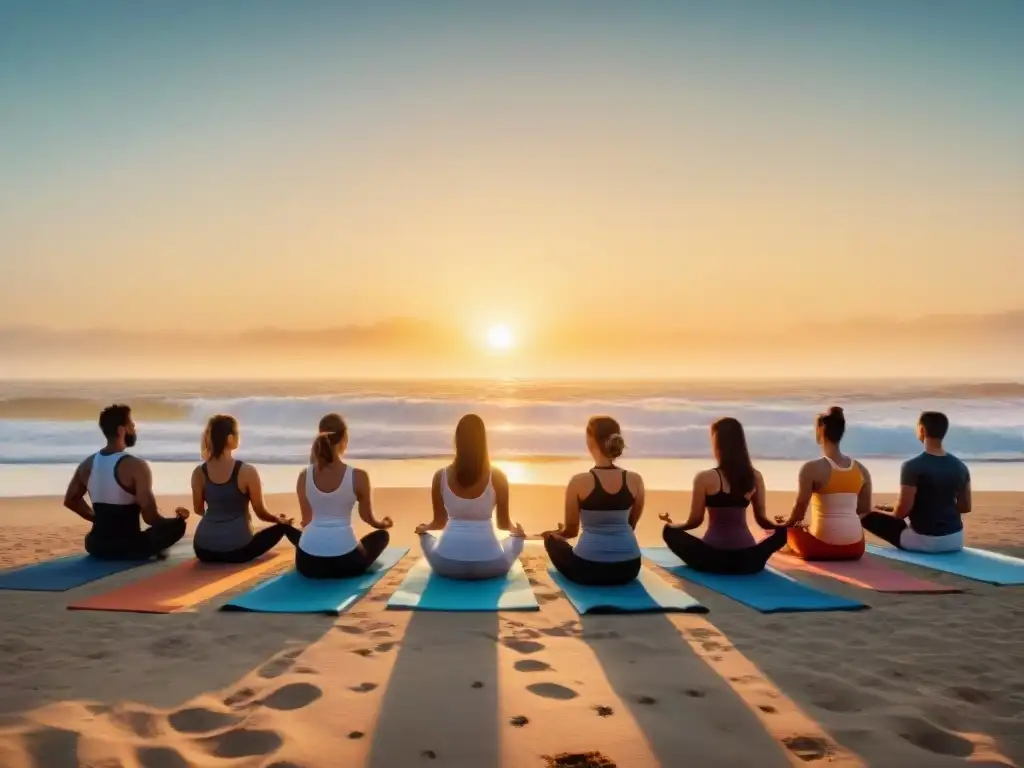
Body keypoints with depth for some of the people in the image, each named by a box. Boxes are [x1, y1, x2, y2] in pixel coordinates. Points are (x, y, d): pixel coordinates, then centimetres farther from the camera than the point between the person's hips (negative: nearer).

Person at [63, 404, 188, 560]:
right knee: (178, 524, 7)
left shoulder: (87, 464, 3)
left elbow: (70, 500, 19)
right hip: (128, 548, -7)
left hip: (96, 546, 7)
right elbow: (150, 517, -19)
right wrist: (177, 517, 0)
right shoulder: (136, 466, -17)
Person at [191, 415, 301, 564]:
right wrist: (280, 519, 17)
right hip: (237, 549, -4)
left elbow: (199, 510, 11)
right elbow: (261, 513, -6)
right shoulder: (247, 471, -14)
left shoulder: (199, 472, -3)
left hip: (204, 550, 4)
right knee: (284, 526, 19)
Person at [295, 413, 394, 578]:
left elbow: (306, 520, 10)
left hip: (308, 563, 4)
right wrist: (382, 523, 30)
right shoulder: (358, 476, -11)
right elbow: (367, 518, 5)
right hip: (346, 562, -4)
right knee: (382, 534, 27)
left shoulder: (304, 476, -3)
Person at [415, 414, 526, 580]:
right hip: (489, 565, -1)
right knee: (518, 534, 31)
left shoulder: (441, 476, -4)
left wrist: (423, 527, 32)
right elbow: (504, 524, 3)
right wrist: (515, 528, 28)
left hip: (448, 564, 1)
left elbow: (439, 522, 8)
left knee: (425, 534, 35)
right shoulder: (497, 476, -7)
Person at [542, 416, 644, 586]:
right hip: (628, 568, 4)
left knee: (552, 539, 27)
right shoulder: (636, 481, -4)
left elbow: (571, 530, 1)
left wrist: (553, 533, 24)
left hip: (588, 569, -3)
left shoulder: (579, 482, -13)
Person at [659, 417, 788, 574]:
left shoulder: (705, 478, -10)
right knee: (782, 531, 29)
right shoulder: (756, 477, 1)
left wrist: (671, 524, 17)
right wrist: (778, 525, 28)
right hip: (748, 560, 2)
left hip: (713, 559, -2)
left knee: (669, 531, 19)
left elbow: (695, 522, -3)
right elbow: (762, 520, 5)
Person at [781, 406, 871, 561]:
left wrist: (785, 525, 11)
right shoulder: (861, 469, 5)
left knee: (788, 530, 25)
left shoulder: (812, 468, -10)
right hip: (855, 548, 5)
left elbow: (800, 509, -9)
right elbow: (865, 512, 11)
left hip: (821, 546, -4)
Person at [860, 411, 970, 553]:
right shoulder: (960, 467, 0)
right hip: (955, 540, 6)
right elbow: (965, 507, 10)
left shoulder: (912, 466, -18)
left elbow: (902, 511, -16)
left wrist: (888, 511, 6)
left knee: (868, 516, 6)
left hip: (925, 540, -6)